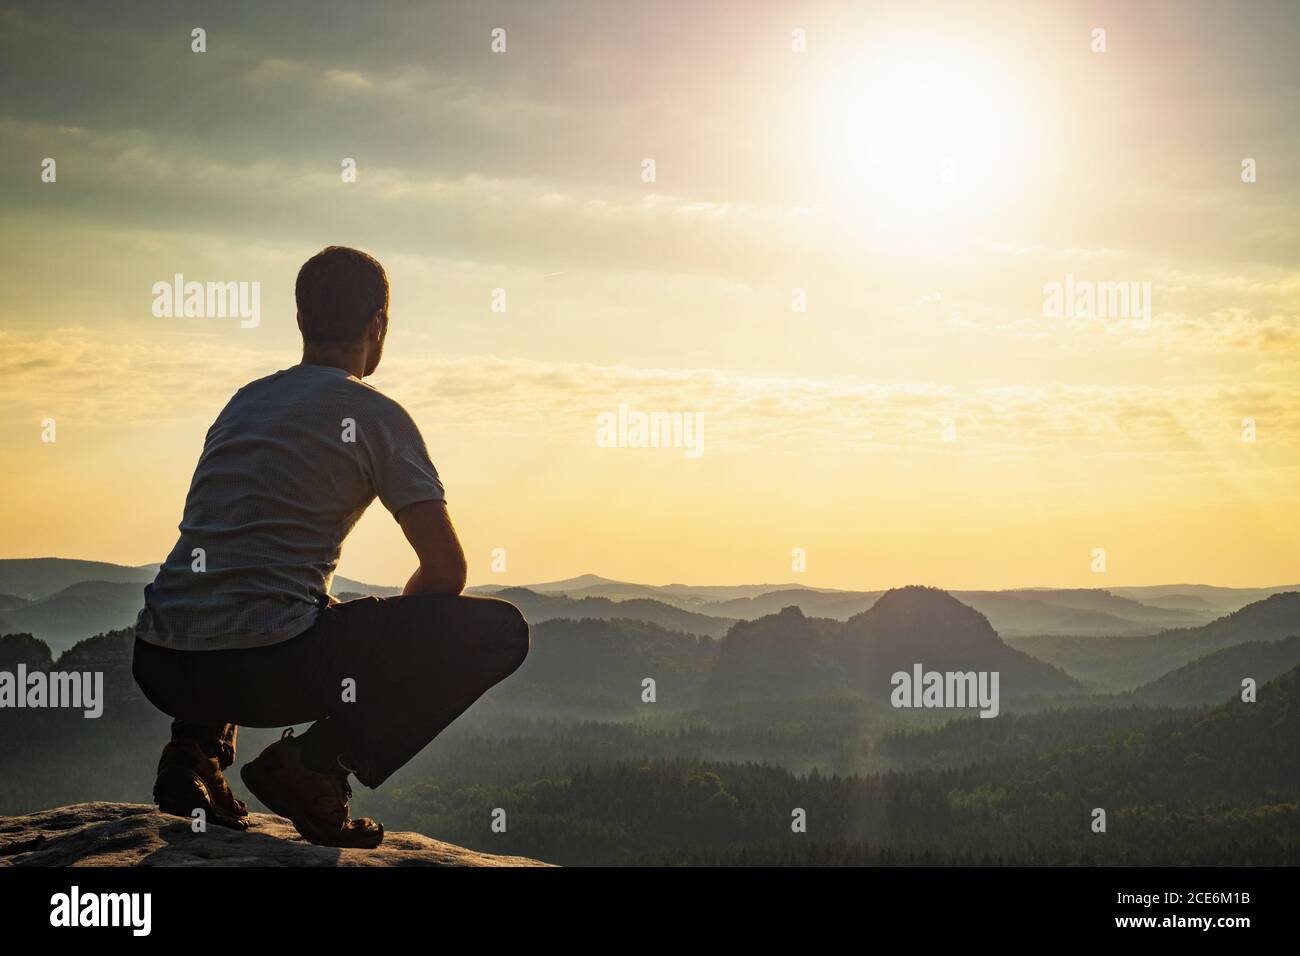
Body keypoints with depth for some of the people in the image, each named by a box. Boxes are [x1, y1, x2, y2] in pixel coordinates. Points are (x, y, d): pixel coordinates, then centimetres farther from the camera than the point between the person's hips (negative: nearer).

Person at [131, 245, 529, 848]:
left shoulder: (244, 401, 22)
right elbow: (446, 569, 1)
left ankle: (195, 752, 17)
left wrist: (348, 629, 39)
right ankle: (317, 763, -8)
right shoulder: (373, 414, 3)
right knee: (499, 630, 1)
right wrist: (385, 653, 19)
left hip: (158, 668, 7)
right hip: (264, 665, -7)